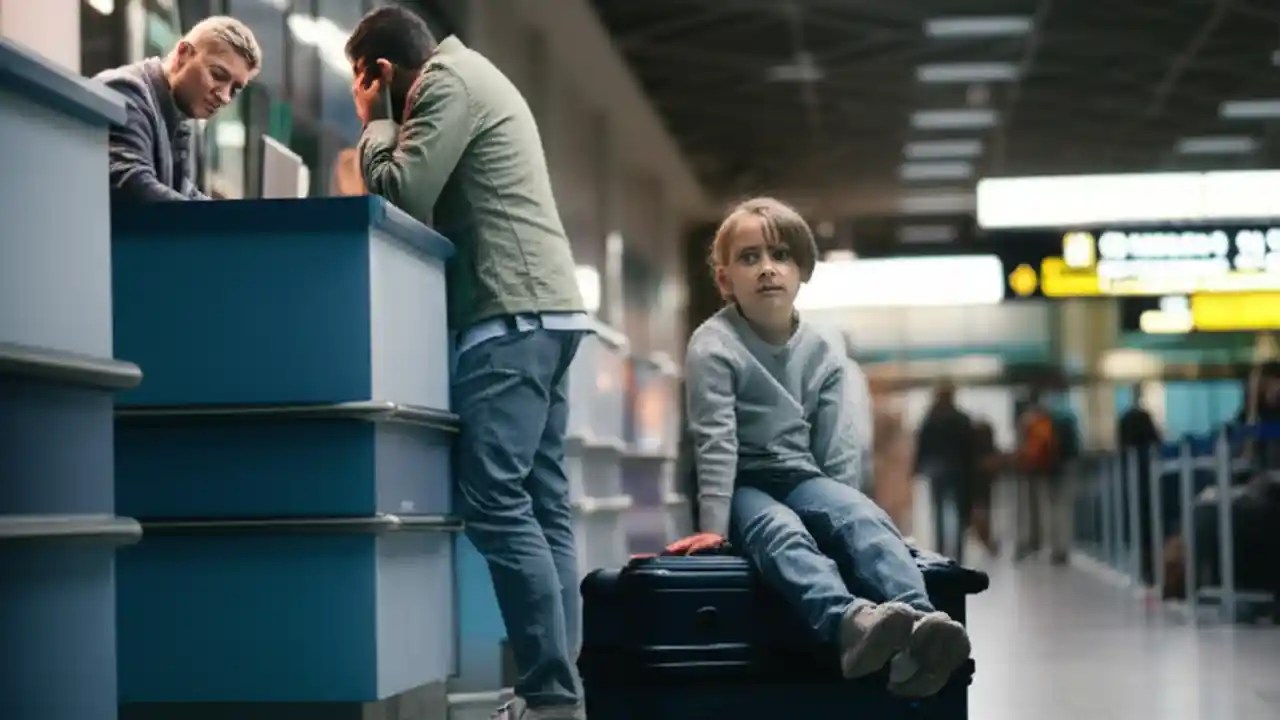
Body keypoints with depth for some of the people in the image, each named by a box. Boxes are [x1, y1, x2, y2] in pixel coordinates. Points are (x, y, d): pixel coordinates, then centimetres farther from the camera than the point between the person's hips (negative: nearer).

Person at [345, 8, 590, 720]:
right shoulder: (466, 77, 25)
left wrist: (376, 122, 3)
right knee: (541, 503, 5)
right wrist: (390, 123, 20)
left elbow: (399, 196, -11)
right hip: (543, 310, 10)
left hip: (513, 314, -10)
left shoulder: (448, 82, -6)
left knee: (495, 502, -14)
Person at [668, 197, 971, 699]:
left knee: (865, 517, -29)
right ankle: (851, 620, -69)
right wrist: (712, 525, -21)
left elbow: (837, 449, 6)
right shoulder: (714, 347, -7)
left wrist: (845, 510, -4)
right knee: (780, 531, -38)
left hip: (802, 478, 4)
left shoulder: (822, 353, 6)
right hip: (742, 485, -4)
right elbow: (716, 440, -15)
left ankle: (916, 625, -57)